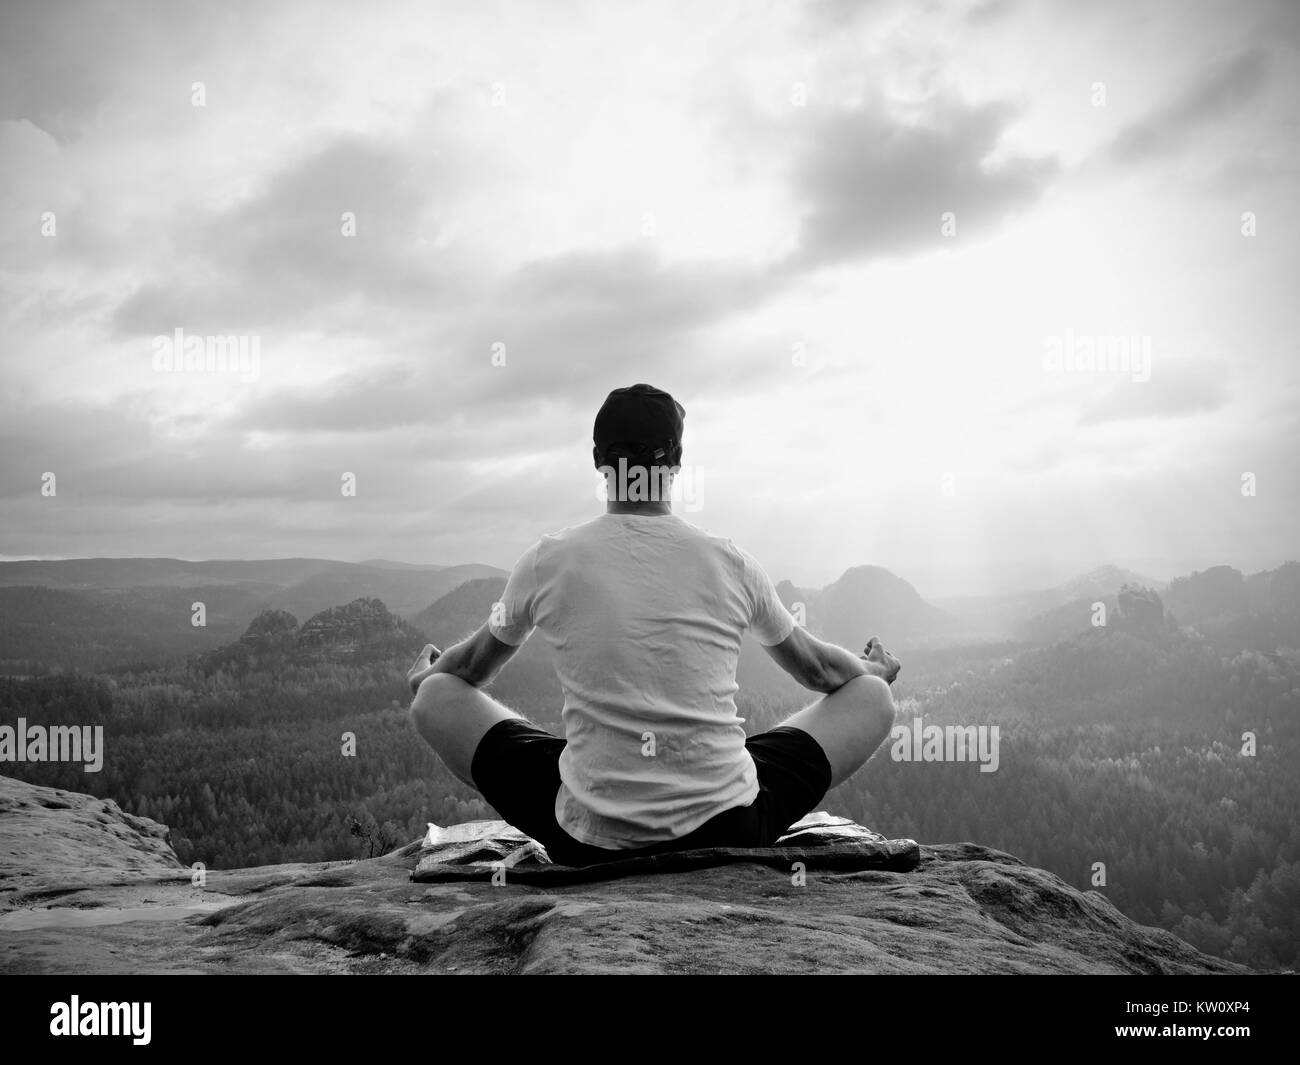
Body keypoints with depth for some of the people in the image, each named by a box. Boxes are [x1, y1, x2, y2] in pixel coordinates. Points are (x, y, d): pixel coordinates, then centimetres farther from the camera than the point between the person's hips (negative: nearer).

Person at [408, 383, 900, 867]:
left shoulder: (546, 562, -2)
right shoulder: (731, 563, 0)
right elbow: (817, 668, 19)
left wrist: (426, 673, 44)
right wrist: (874, 671, 42)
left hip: (587, 843, 0)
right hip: (729, 833, 1)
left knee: (435, 695, 18)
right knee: (873, 697, 20)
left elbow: (473, 666, 19)